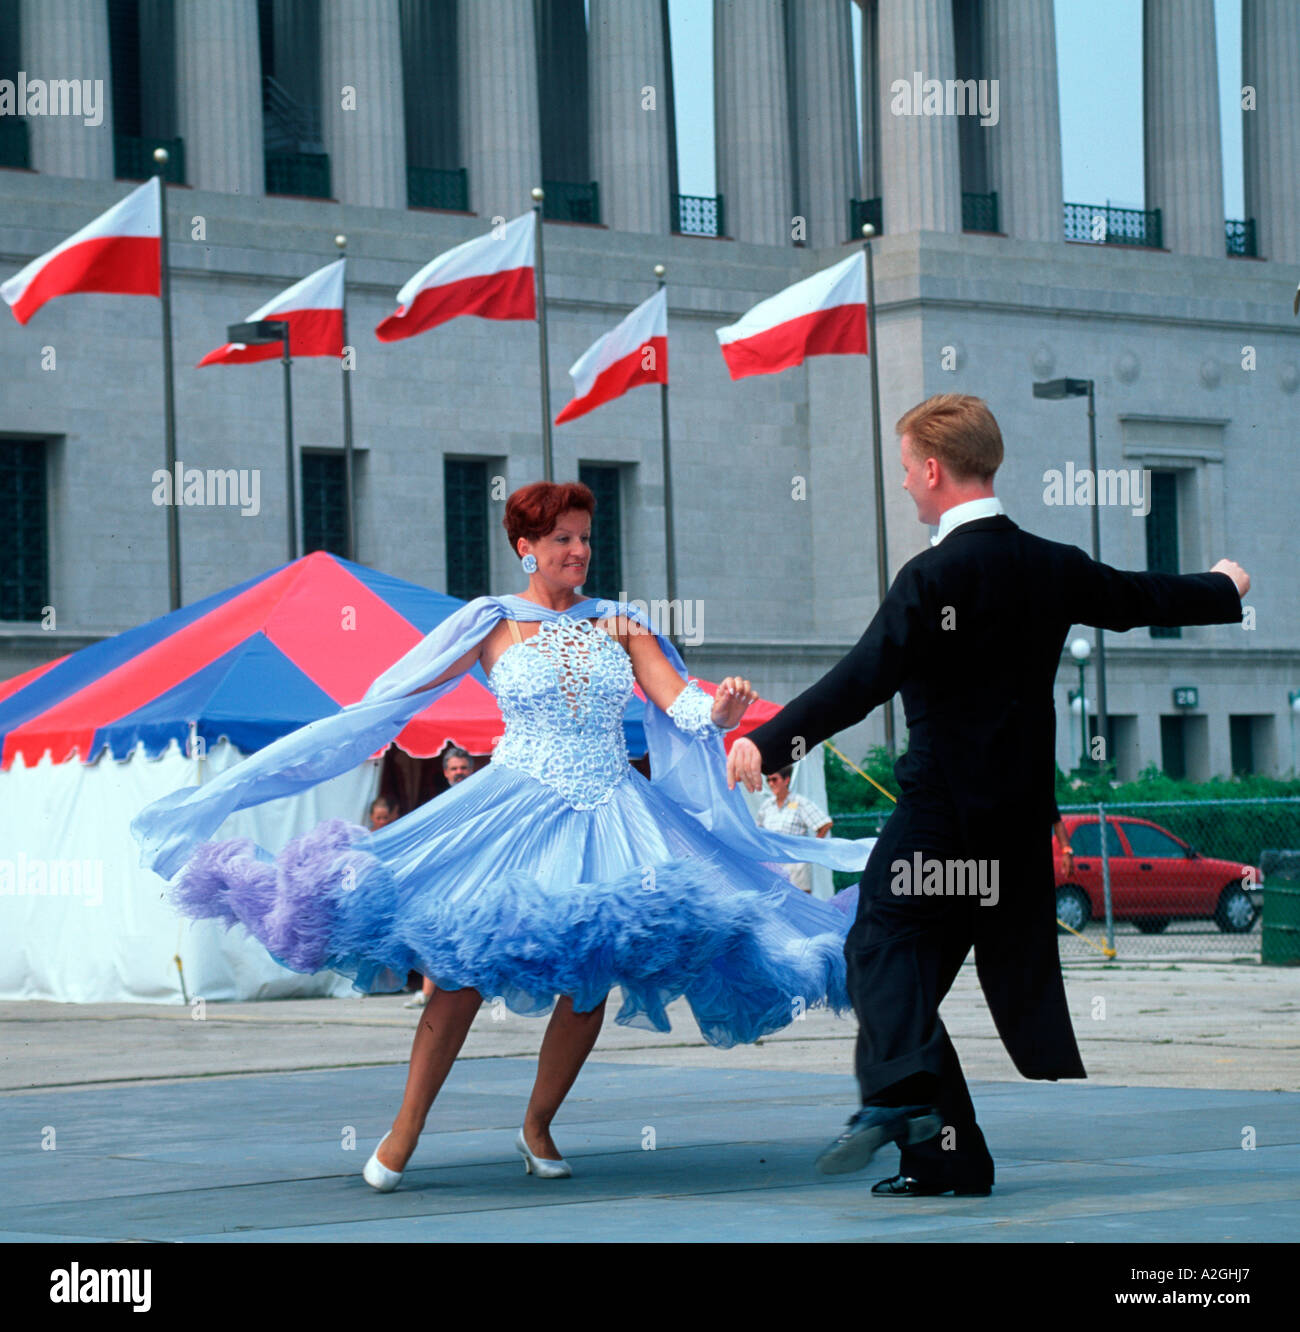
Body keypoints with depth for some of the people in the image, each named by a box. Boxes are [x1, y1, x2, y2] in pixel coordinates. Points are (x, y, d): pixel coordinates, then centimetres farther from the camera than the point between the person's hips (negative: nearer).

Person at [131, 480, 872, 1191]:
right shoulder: (495, 625, 4)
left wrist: (722, 709, -23)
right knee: (466, 964, -12)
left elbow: (681, 704, -2)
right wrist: (326, 751, 5)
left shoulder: (620, 624, 8)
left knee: (591, 976, -4)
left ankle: (538, 1129, 15)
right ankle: (405, 1132, -3)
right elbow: (397, 695, 7)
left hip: (610, 814, 2)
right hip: (518, 810, -2)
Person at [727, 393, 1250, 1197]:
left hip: (945, 805, -7)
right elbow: (1136, 599, 23)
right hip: (1027, 801, 7)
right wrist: (1224, 588, 43)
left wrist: (769, 742, -27)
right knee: (1023, 970, 12)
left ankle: (902, 1092, -26)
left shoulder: (934, 577, -15)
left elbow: (864, 679, -24)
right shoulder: (1052, 567, 6)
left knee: (886, 943, -4)